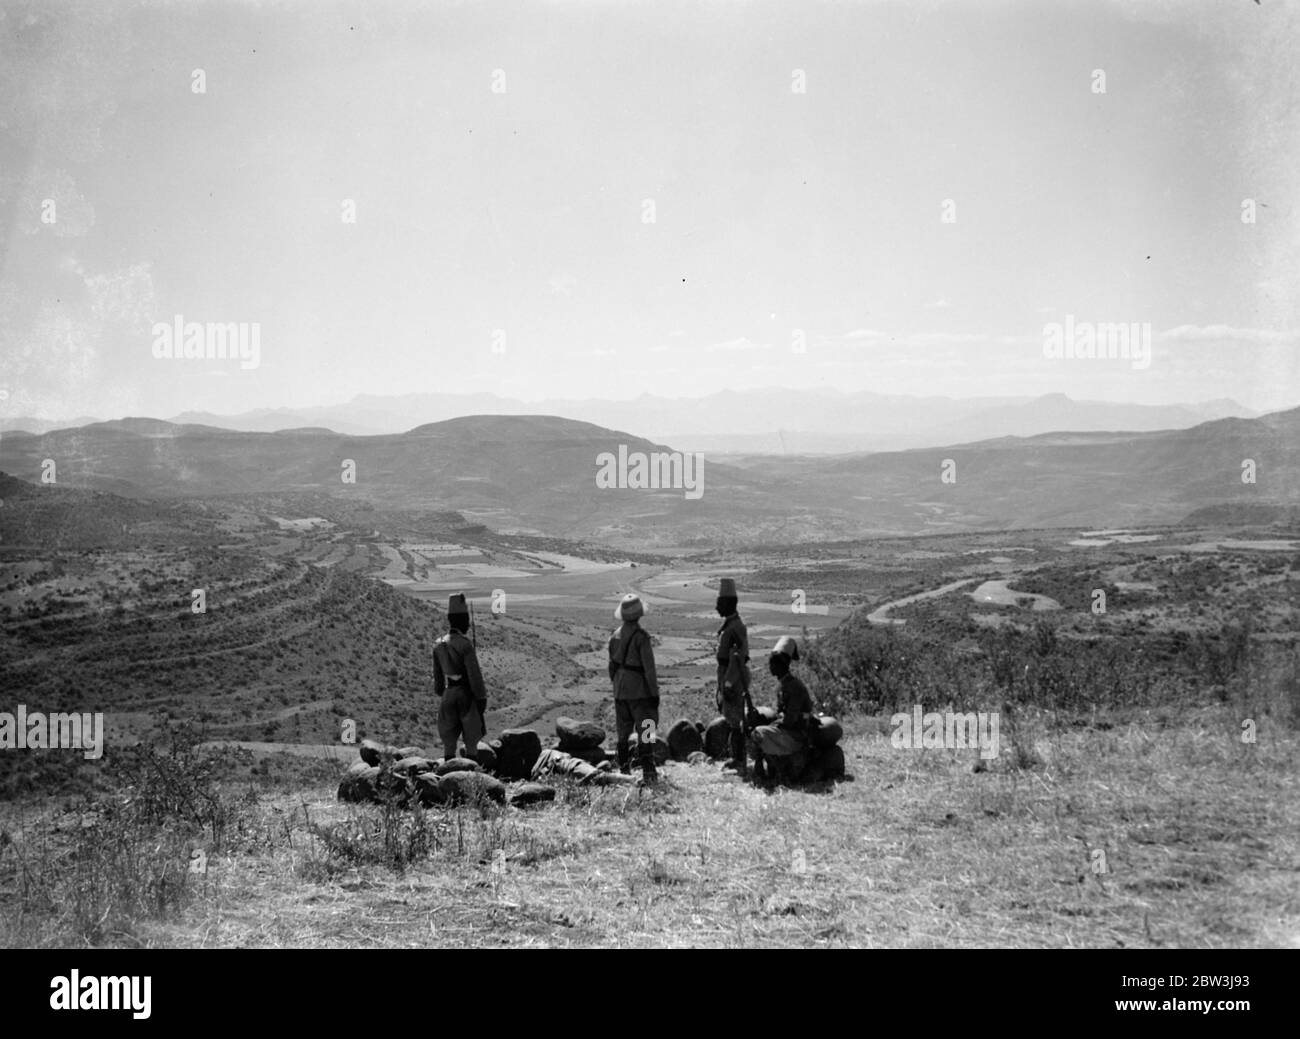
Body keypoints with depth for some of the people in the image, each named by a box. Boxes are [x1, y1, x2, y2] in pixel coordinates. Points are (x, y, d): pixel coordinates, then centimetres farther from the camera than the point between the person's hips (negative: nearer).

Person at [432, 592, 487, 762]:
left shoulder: (438, 645, 3)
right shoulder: (465, 645, -17)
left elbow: (438, 674, 12)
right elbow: (474, 674, -16)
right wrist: (481, 698, -7)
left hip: (449, 695, 6)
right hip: (466, 695, -6)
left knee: (449, 743, 11)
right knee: (471, 743, 3)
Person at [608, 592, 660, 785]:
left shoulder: (615, 635, 4)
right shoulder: (641, 636, -16)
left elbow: (612, 666, 12)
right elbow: (649, 667, -16)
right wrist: (654, 692, -10)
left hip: (620, 691, 6)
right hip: (639, 690, -6)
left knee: (624, 732, 15)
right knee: (645, 731, -3)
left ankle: (624, 769, 20)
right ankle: (648, 772, -7)